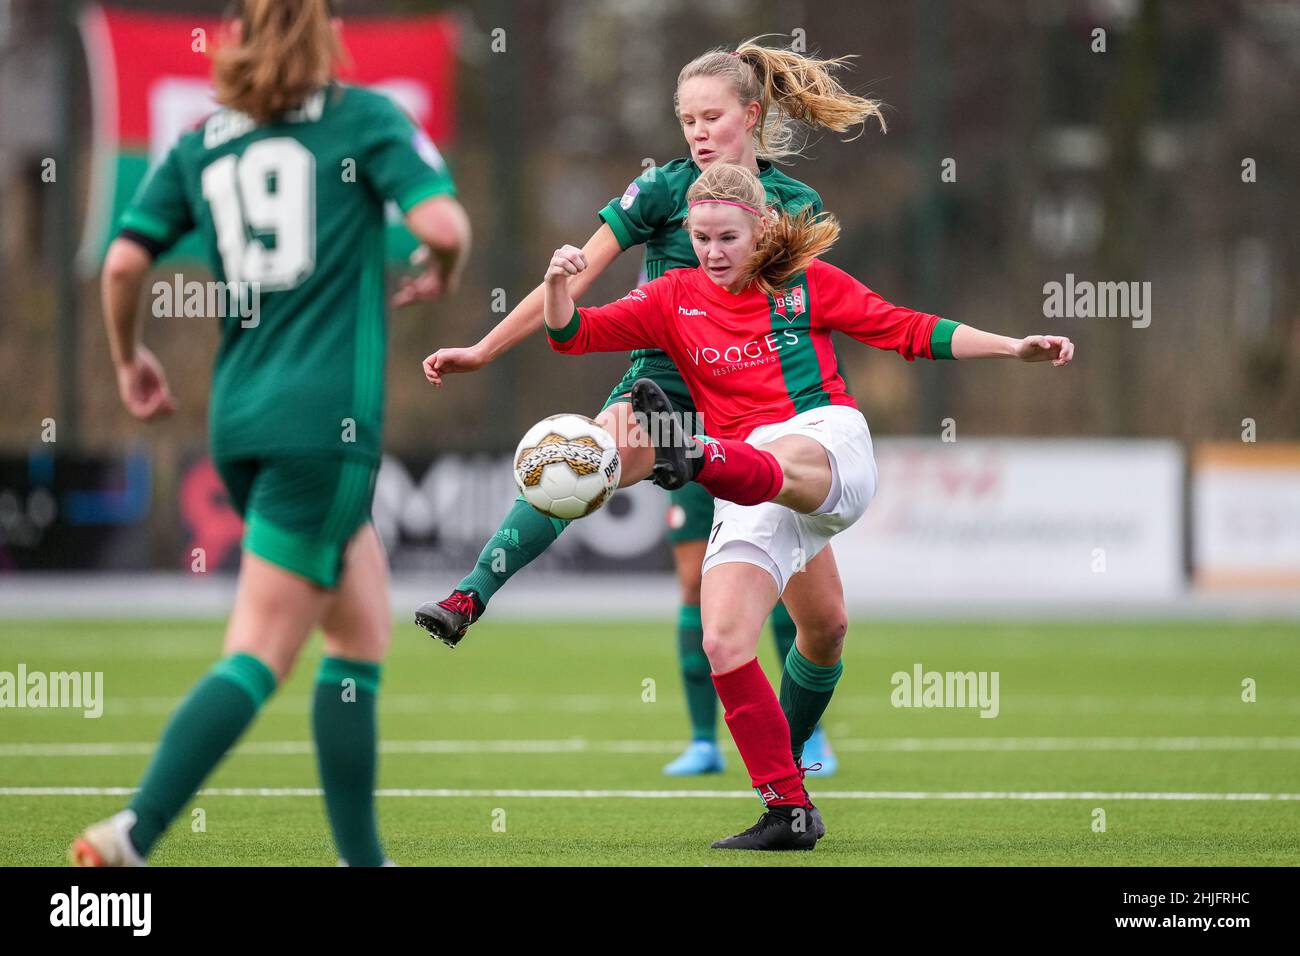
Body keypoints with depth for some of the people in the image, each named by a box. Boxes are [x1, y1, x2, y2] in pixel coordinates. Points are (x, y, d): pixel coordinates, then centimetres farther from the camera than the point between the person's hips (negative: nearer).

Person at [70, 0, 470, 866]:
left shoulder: (201, 144, 11)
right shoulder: (363, 118, -1)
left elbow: (124, 261, 3)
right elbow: (443, 223, -13)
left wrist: (129, 358, 20)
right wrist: (443, 276, 10)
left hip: (241, 419, 6)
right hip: (326, 420, -6)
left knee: (365, 633, 15)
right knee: (259, 658, -7)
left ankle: (363, 857, 12)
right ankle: (131, 838, -19)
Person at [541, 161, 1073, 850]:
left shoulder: (808, 282, 11)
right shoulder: (675, 299, 16)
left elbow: (909, 331, 13)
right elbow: (576, 334, 12)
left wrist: (1014, 349, 5)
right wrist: (559, 282, -10)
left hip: (829, 438, -2)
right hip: (748, 479, 2)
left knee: (775, 465, -40)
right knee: (723, 643, -15)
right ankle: (788, 811, -7)